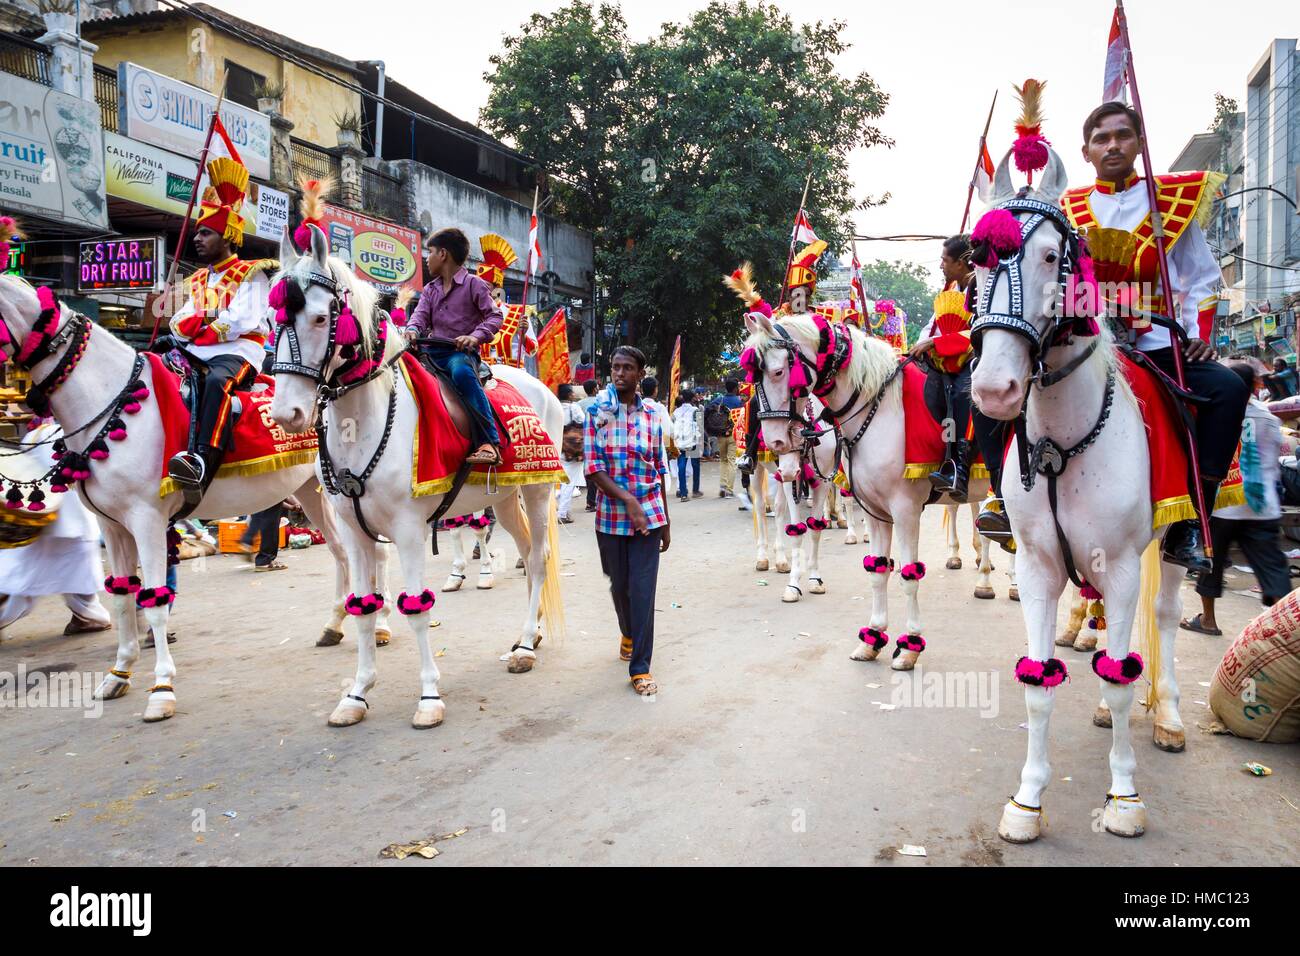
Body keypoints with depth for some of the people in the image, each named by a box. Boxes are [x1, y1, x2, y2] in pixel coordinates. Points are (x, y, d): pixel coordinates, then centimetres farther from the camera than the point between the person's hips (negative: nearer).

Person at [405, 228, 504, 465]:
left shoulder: (473, 284, 4)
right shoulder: (430, 289, 22)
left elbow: (495, 316, -2)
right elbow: (421, 314, 8)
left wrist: (476, 336, -21)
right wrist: (413, 329, -17)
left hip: (461, 351, -7)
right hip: (432, 350, 7)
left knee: (461, 373, -40)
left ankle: (489, 444, -43)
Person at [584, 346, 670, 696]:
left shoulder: (651, 416, 3)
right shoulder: (597, 412, -2)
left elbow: (660, 471, 8)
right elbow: (592, 467, -8)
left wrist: (665, 521, 8)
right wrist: (626, 498, -20)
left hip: (649, 515, 0)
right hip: (611, 515, 0)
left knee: (643, 590, -4)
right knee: (620, 585, 15)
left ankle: (640, 667, 4)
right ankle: (629, 634, 44)